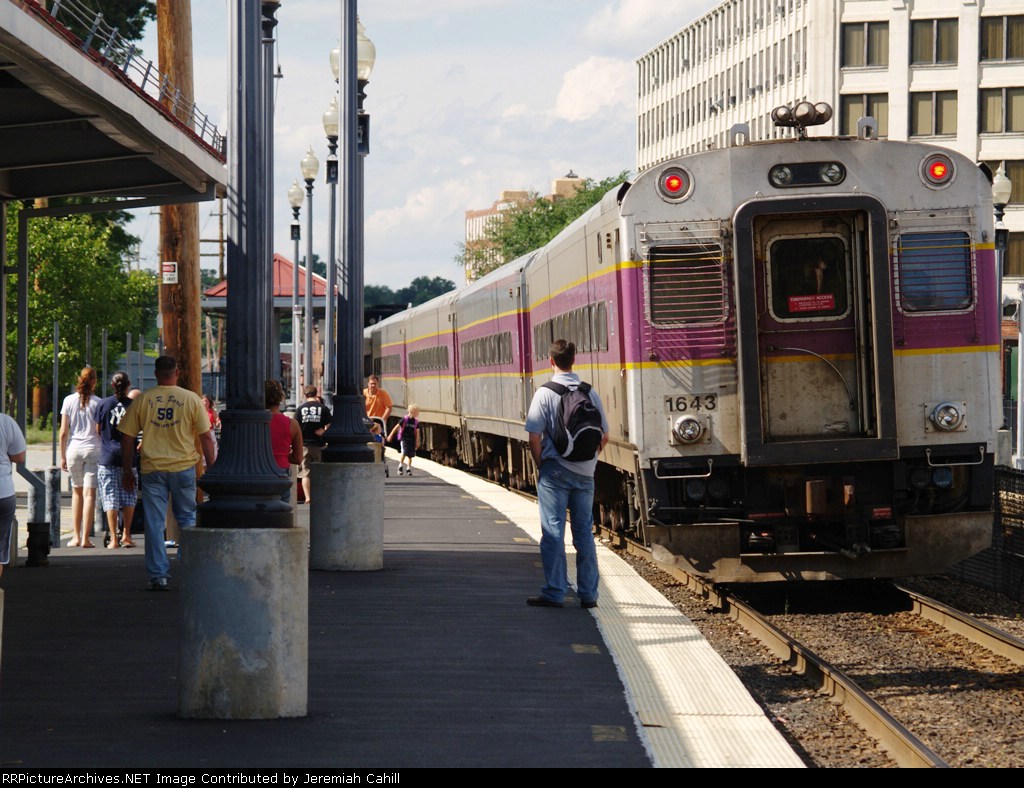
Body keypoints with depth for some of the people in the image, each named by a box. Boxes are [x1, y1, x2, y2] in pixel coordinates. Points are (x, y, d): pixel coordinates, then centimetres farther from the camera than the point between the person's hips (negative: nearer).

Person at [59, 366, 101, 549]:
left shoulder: (69, 400, 1)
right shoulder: (97, 402, -4)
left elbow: (63, 432, 1)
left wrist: (62, 456, 8)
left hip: (73, 448, 2)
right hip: (93, 448, -2)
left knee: (77, 492, 15)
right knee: (89, 493, -1)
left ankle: (76, 537, 13)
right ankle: (86, 538, -4)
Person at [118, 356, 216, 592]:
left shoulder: (142, 400, 1)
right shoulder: (192, 399, -1)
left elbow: (127, 438, 3)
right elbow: (206, 437, 0)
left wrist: (127, 470, 12)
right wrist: (211, 468, 9)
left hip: (152, 469, 0)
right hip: (184, 466, 0)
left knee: (154, 524, 4)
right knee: (187, 519, 16)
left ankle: (158, 576, 1)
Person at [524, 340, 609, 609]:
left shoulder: (545, 393, -10)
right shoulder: (590, 393, 3)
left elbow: (535, 437, -12)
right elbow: (603, 437, 6)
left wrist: (540, 467, 2)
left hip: (555, 472, -4)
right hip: (585, 473, 4)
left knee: (553, 531, 0)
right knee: (584, 531, 9)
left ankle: (554, 593, 0)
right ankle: (588, 594, 11)